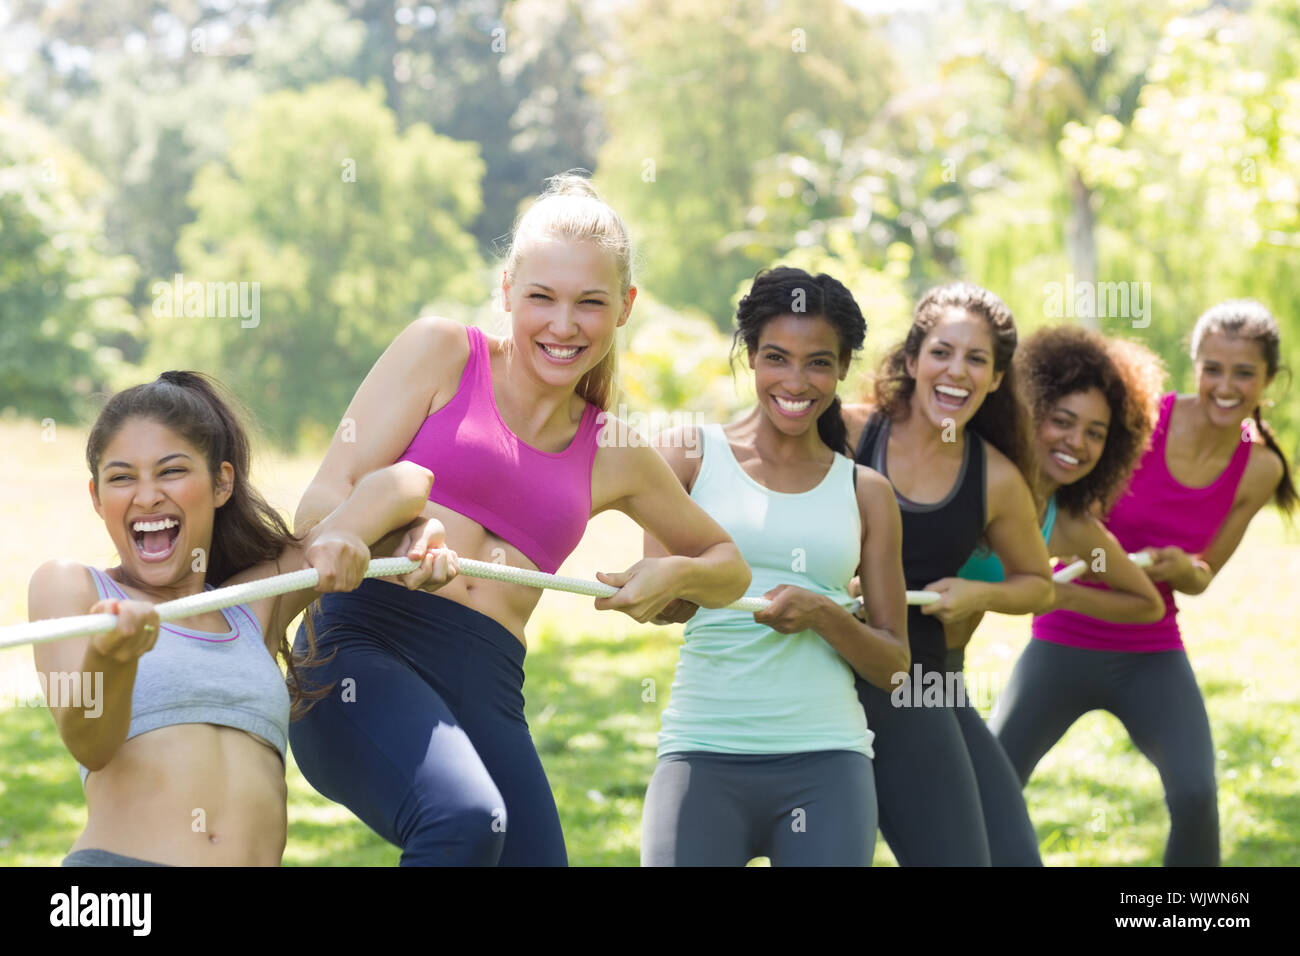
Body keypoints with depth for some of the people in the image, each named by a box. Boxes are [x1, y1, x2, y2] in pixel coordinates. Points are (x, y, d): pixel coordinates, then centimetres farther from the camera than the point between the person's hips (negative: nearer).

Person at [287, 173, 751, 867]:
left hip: (489, 696, 5)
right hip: (366, 653, -5)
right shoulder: (439, 353, 10)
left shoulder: (613, 455, 21)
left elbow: (729, 564, 35)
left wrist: (674, 575, 10)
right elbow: (321, 505, 2)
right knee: (466, 821, -34)